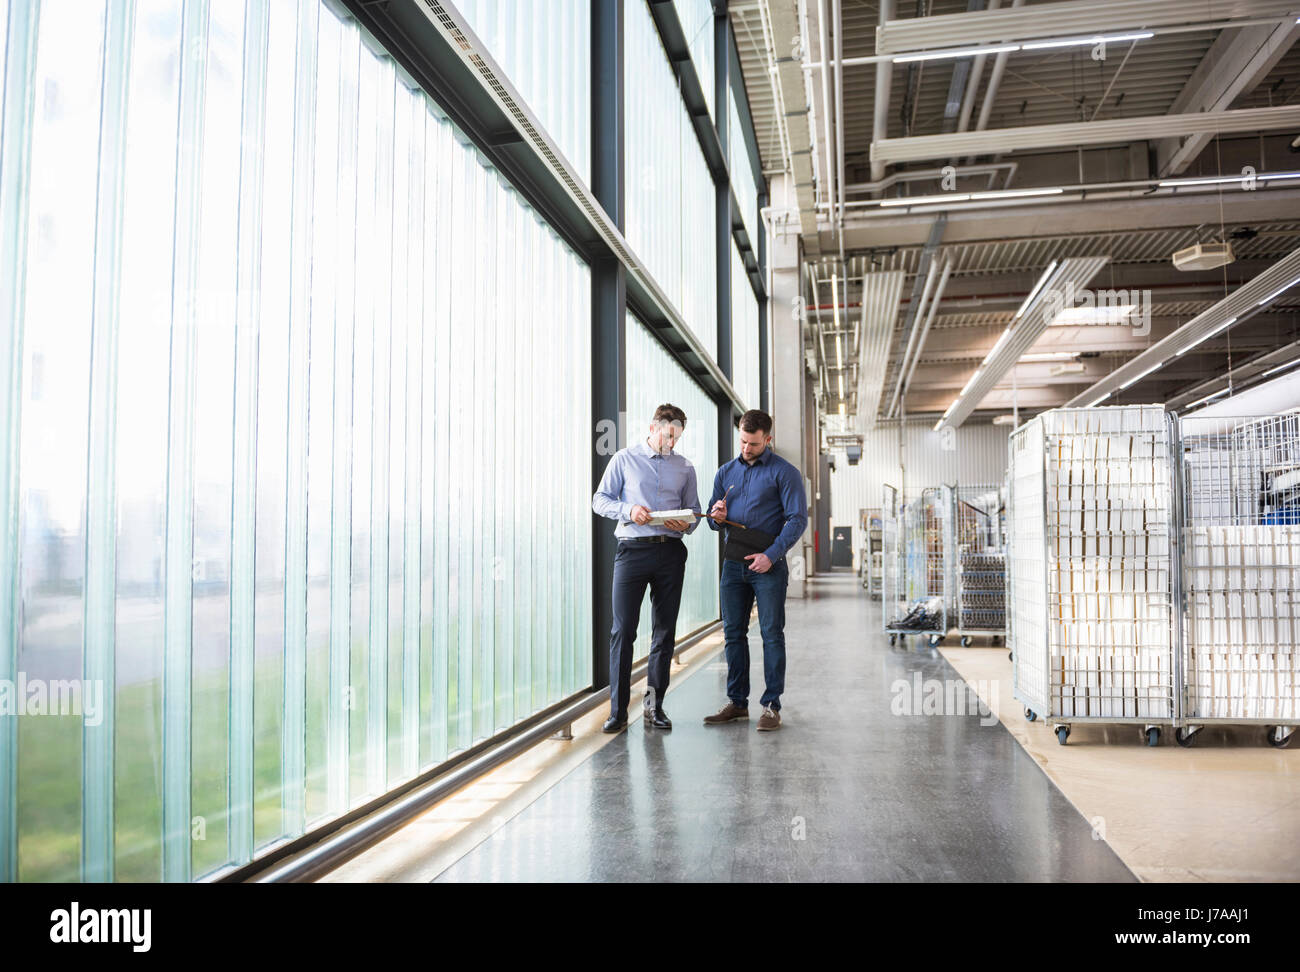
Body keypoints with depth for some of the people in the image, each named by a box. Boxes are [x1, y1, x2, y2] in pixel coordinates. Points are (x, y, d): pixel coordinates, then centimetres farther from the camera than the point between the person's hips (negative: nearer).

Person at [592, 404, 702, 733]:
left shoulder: (685, 467, 16)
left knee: (665, 631, 5)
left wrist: (686, 523, -6)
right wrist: (628, 510, -13)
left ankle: (655, 705, 15)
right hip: (632, 549, -3)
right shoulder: (625, 459, 7)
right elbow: (600, 499, 5)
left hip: (671, 551, 3)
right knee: (623, 629, -6)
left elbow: (694, 509, 18)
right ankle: (618, 709, 0)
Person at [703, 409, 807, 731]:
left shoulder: (784, 472, -3)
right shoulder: (726, 472, 14)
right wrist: (717, 517, -7)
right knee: (733, 633, 9)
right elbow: (713, 518, 18)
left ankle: (771, 705, 6)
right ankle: (737, 702, 19)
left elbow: (797, 518, -9)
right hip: (733, 564, 5)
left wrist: (771, 555, -18)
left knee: (772, 634, -1)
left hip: (768, 565, -5)